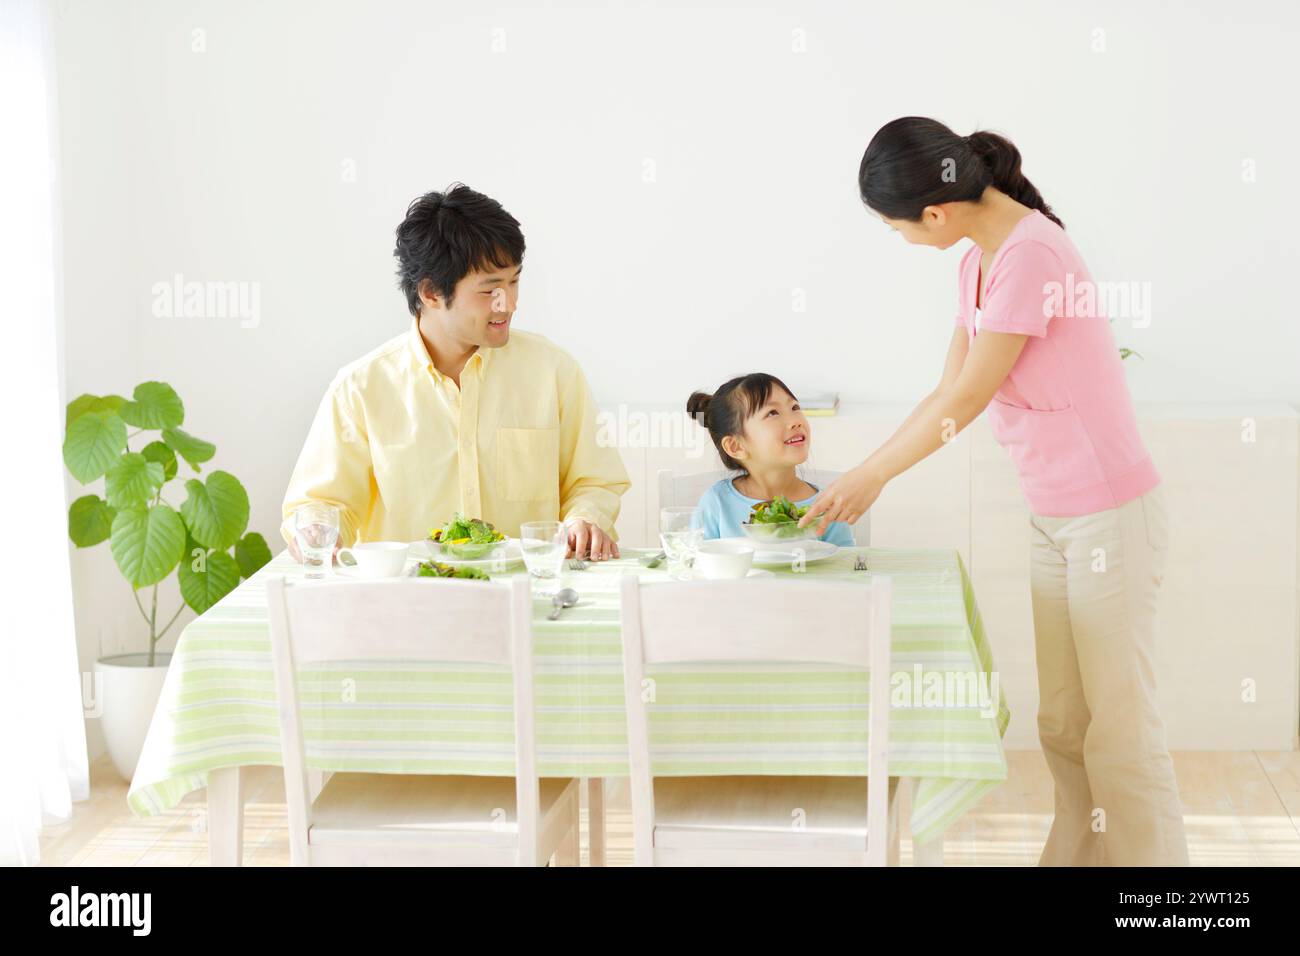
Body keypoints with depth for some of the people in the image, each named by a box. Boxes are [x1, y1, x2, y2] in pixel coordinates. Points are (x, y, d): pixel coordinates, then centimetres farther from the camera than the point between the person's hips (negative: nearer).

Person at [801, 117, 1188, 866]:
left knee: (1119, 726, 0)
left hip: (1111, 516, -9)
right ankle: (1076, 853, 24)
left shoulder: (1031, 255, -22)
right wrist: (872, 477, 7)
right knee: (1063, 723, 14)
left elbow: (967, 399, -18)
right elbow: (949, 392, 11)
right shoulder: (978, 264, 7)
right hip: (1054, 519, 9)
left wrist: (869, 476, -8)